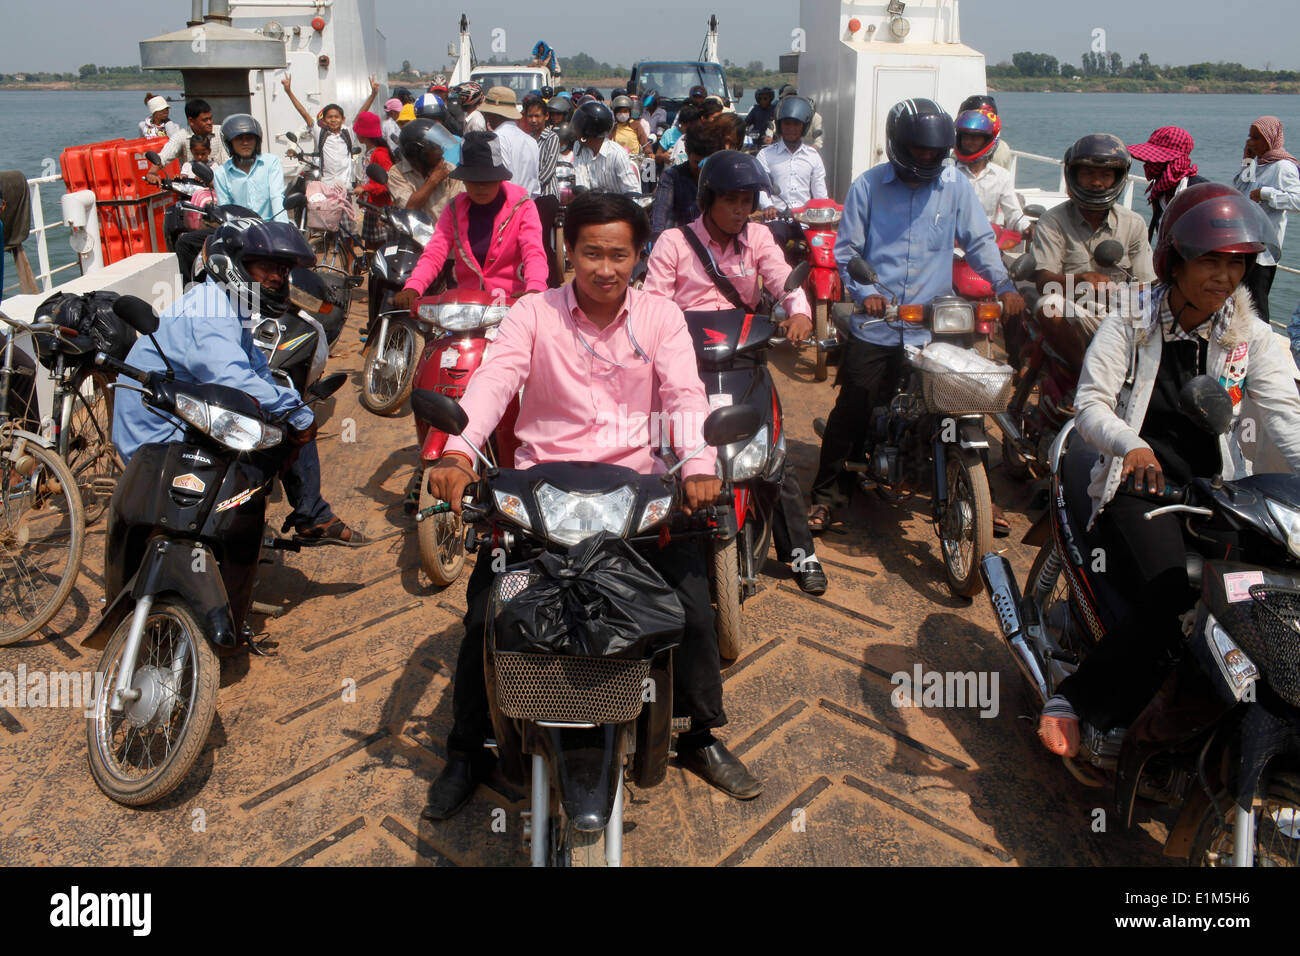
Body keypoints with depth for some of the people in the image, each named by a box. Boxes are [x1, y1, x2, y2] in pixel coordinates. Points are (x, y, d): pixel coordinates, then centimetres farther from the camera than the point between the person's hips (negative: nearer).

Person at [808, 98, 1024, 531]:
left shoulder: (955, 185, 7)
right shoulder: (868, 186, 2)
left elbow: (979, 240, 8)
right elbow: (846, 248, 3)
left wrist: (1004, 285, -6)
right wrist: (865, 291, -13)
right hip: (876, 324, -2)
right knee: (852, 411, -2)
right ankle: (827, 493, 12)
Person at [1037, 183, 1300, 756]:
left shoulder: (1251, 337, 7)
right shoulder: (1131, 324, 0)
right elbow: (1090, 403, -7)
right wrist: (1131, 443, -28)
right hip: (1138, 487, -4)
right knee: (1168, 595, -28)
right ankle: (1074, 699, -10)